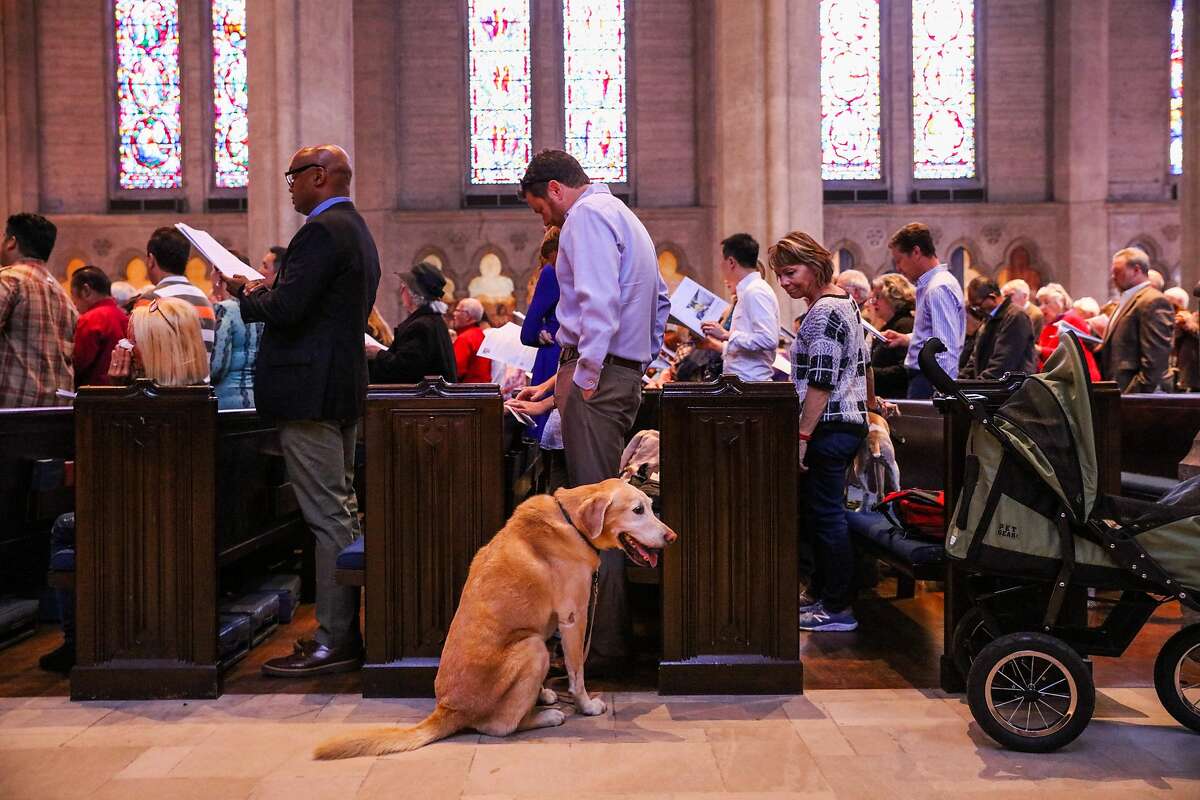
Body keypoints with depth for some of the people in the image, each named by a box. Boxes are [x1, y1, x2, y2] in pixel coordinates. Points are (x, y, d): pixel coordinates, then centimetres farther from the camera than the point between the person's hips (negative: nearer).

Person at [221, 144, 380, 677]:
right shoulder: (355, 230, 19)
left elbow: (286, 309, -21)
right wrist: (265, 292, 15)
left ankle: (334, 643, 0)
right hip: (344, 386, 11)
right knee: (342, 512, 14)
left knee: (328, 518, -7)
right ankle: (346, 632, 23)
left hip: (310, 392, -11)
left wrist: (245, 294, -2)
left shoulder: (322, 231, -14)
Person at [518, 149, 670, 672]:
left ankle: (601, 644, -4)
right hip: (627, 372, 10)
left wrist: (585, 375, -19)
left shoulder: (587, 216, -7)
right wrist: (642, 361, 25)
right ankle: (611, 627, 23)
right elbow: (660, 299, 28)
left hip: (596, 374, -10)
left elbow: (598, 301, -20)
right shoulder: (622, 216, 25)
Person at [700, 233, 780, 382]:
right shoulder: (747, 291, 21)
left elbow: (769, 339, -24)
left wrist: (727, 335, -19)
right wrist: (716, 345, 28)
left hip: (751, 383, -9)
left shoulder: (755, 292, -11)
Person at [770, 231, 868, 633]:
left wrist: (802, 436, -20)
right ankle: (821, 594, 26)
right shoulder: (842, 300, 17)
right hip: (847, 422, 11)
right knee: (822, 512, 16)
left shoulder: (823, 312, -15)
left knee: (826, 515, -5)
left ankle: (838, 609, 2)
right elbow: (858, 365, 25)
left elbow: (821, 383, -21)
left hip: (829, 429, -11)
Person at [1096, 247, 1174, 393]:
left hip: (1135, 393, -9)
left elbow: (1155, 358, -18)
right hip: (1117, 391, 9)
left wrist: (1138, 395, -20)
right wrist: (1100, 348, 6)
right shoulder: (1127, 300, 21)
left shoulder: (1154, 302, -11)